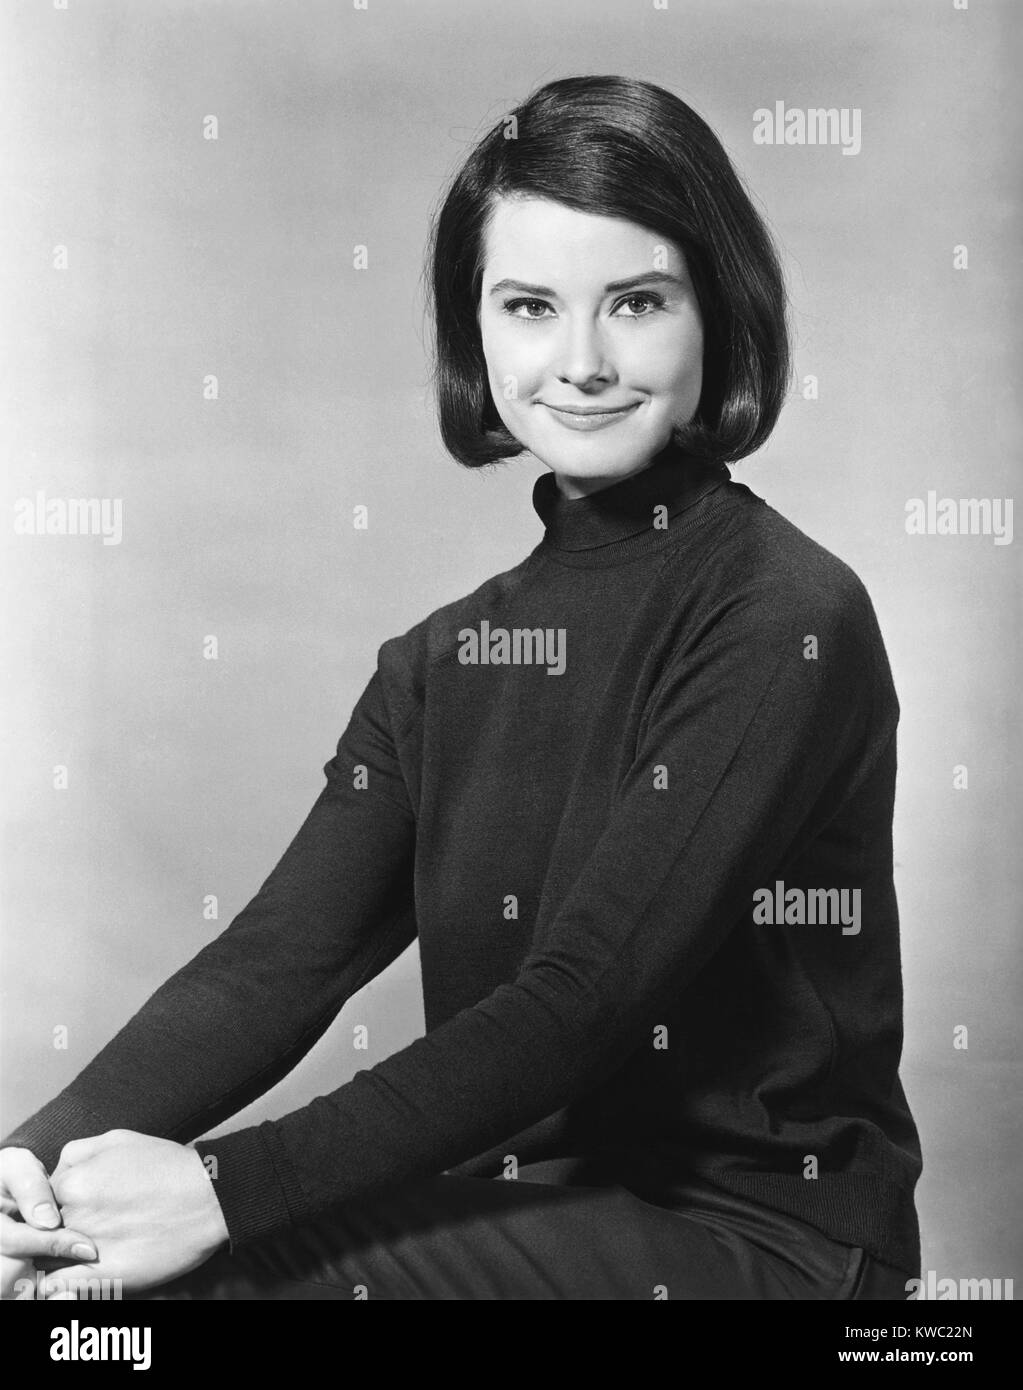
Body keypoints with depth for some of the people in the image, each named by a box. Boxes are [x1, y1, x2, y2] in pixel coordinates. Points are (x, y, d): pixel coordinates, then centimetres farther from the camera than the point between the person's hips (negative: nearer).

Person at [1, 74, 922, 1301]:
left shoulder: (788, 621, -13)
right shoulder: (444, 660, 7)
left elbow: (585, 997, -20)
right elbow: (280, 954, -3)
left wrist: (231, 1189, -25)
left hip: (758, 1235, -5)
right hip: (517, 1211, 5)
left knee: (184, 1272, -21)